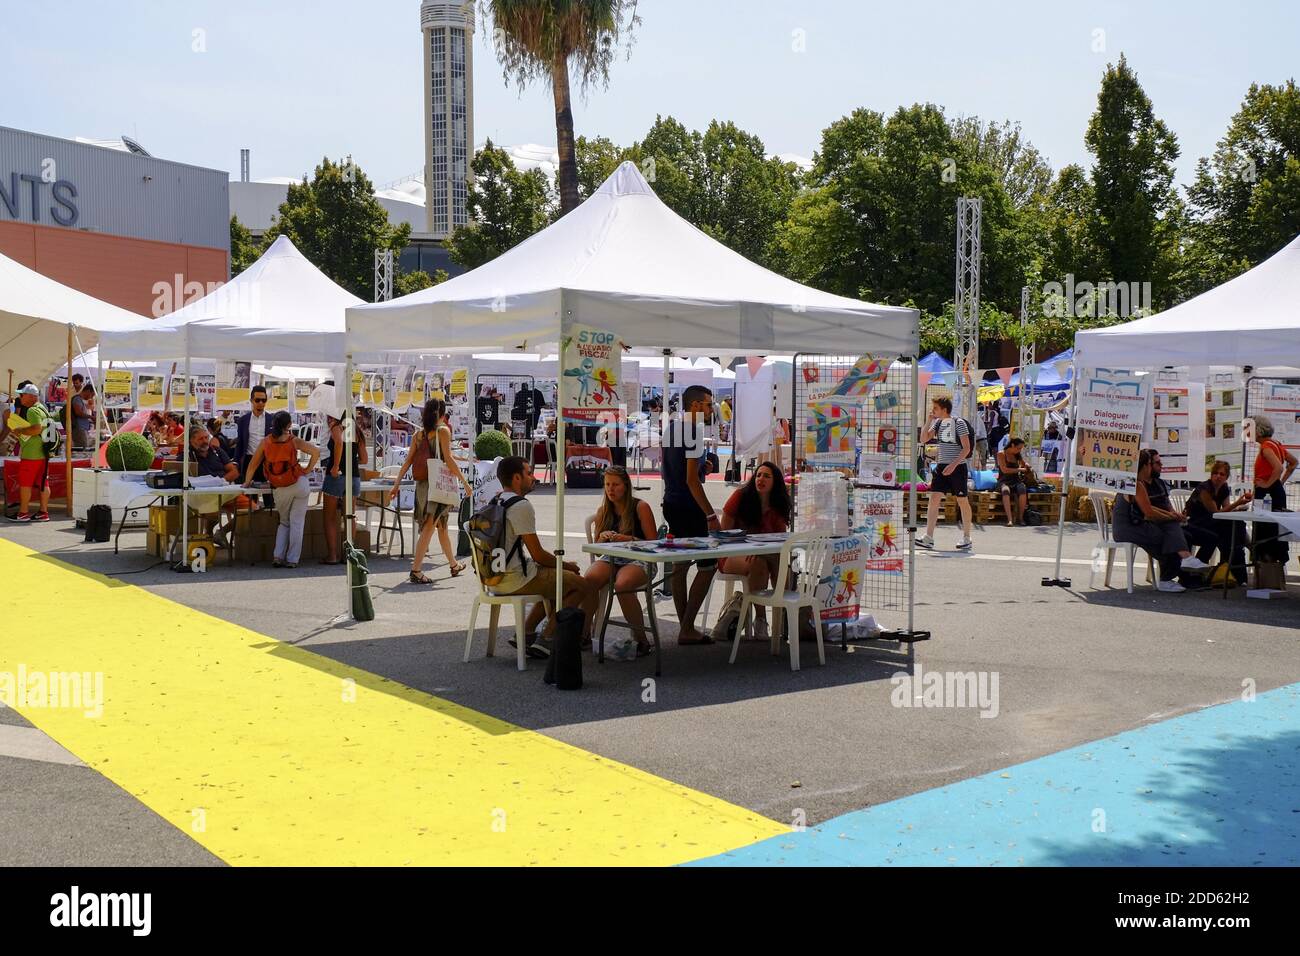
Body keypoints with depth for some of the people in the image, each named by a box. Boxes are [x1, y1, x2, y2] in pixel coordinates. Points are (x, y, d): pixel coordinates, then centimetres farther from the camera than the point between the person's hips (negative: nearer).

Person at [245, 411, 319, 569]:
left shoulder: (266, 442, -1)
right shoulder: (294, 442, -6)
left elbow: (253, 464, 3)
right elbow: (316, 452, -10)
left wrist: (247, 482, 16)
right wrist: (307, 470, 0)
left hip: (280, 489, 2)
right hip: (298, 484, -2)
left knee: (284, 522, 20)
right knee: (297, 522, 5)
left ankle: (278, 556, 7)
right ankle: (292, 560, 3)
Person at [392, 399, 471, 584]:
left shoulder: (419, 434, 10)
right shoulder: (443, 430, -6)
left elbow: (408, 461, 5)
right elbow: (448, 460, -13)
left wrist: (397, 484, 7)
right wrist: (465, 482, -10)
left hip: (421, 485, 6)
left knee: (442, 526, 19)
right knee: (429, 527, -6)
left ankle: (454, 565, 33)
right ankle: (416, 570, -12)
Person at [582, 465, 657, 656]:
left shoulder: (640, 507, -2)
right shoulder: (603, 510, 12)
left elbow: (653, 543, -4)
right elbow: (597, 547, 16)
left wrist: (629, 539, -18)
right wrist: (602, 538, -7)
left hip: (637, 560, -4)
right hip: (610, 559, 4)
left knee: (622, 585, -37)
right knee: (588, 579, -29)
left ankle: (641, 640, -22)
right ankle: (584, 634, -16)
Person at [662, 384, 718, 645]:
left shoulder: (671, 427, 12)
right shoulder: (693, 434, -16)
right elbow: (692, 480, -21)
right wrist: (711, 516, -19)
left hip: (672, 504, 10)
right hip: (688, 508, -10)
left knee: (680, 565, 11)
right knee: (708, 566, -4)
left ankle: (685, 628, 15)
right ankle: (686, 629, -5)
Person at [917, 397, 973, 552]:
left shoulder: (959, 423, -10)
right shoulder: (937, 423, 9)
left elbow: (966, 448, -13)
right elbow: (923, 439, 5)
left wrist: (953, 464, -22)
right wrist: (929, 421, -3)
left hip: (957, 467, -6)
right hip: (941, 466, 6)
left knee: (962, 501, 3)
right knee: (934, 499, -5)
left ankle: (966, 539, 13)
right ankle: (928, 537, -7)